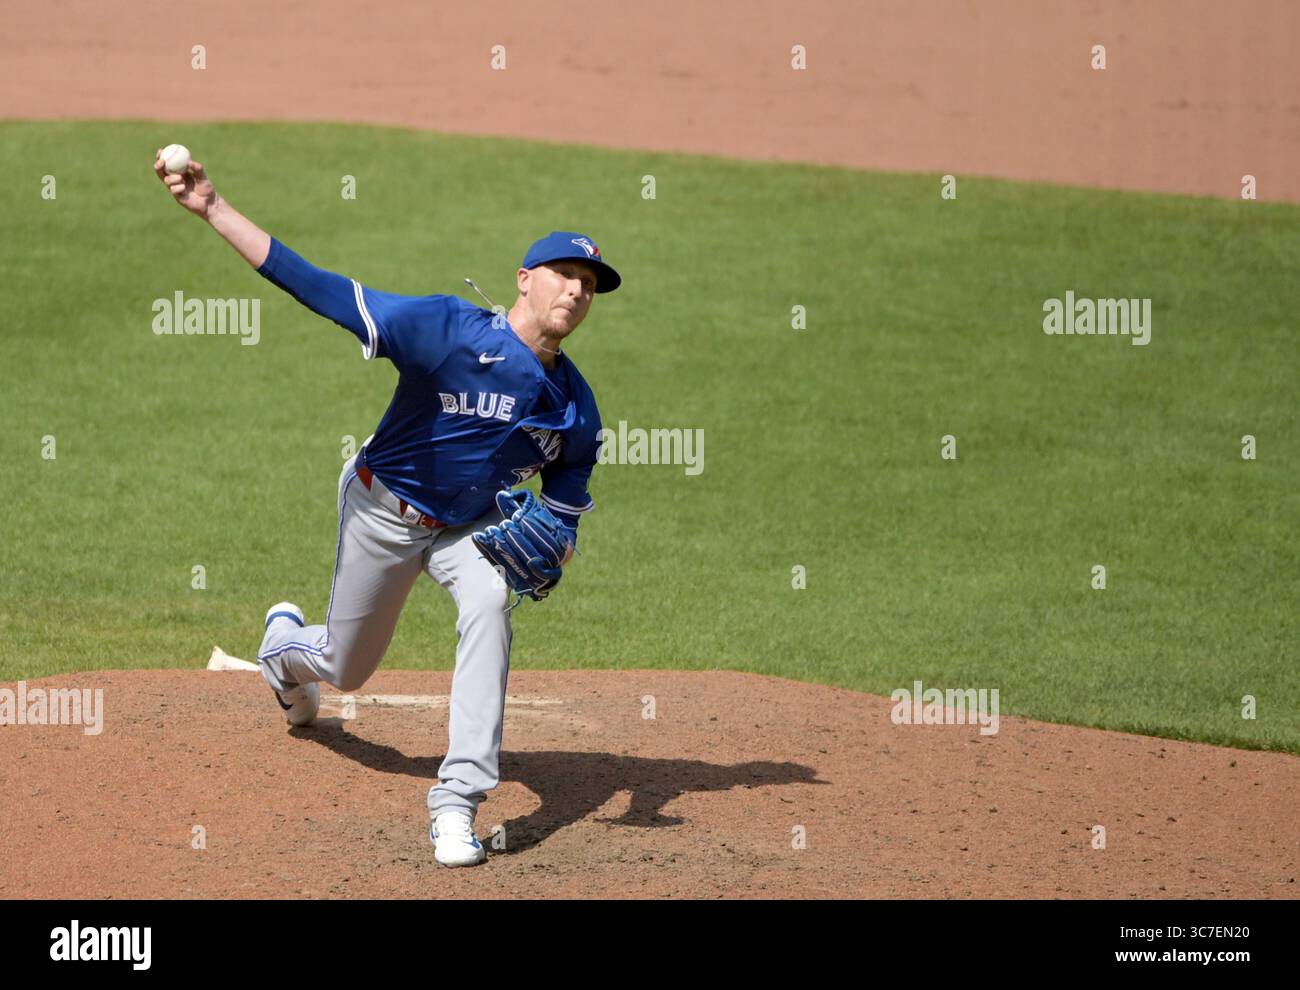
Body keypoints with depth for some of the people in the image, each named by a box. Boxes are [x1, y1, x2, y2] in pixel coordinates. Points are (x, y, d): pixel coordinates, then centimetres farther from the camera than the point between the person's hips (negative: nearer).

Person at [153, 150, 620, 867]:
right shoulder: (447, 330, -28)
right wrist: (213, 210, -38)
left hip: (474, 527, 2)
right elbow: (321, 290, -31)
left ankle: (457, 801, -31)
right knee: (346, 670, 14)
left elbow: (566, 508, -1)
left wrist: (550, 549, -28)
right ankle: (285, 640, 56)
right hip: (383, 512, -2)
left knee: (488, 604, -32)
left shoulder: (575, 408, -13)